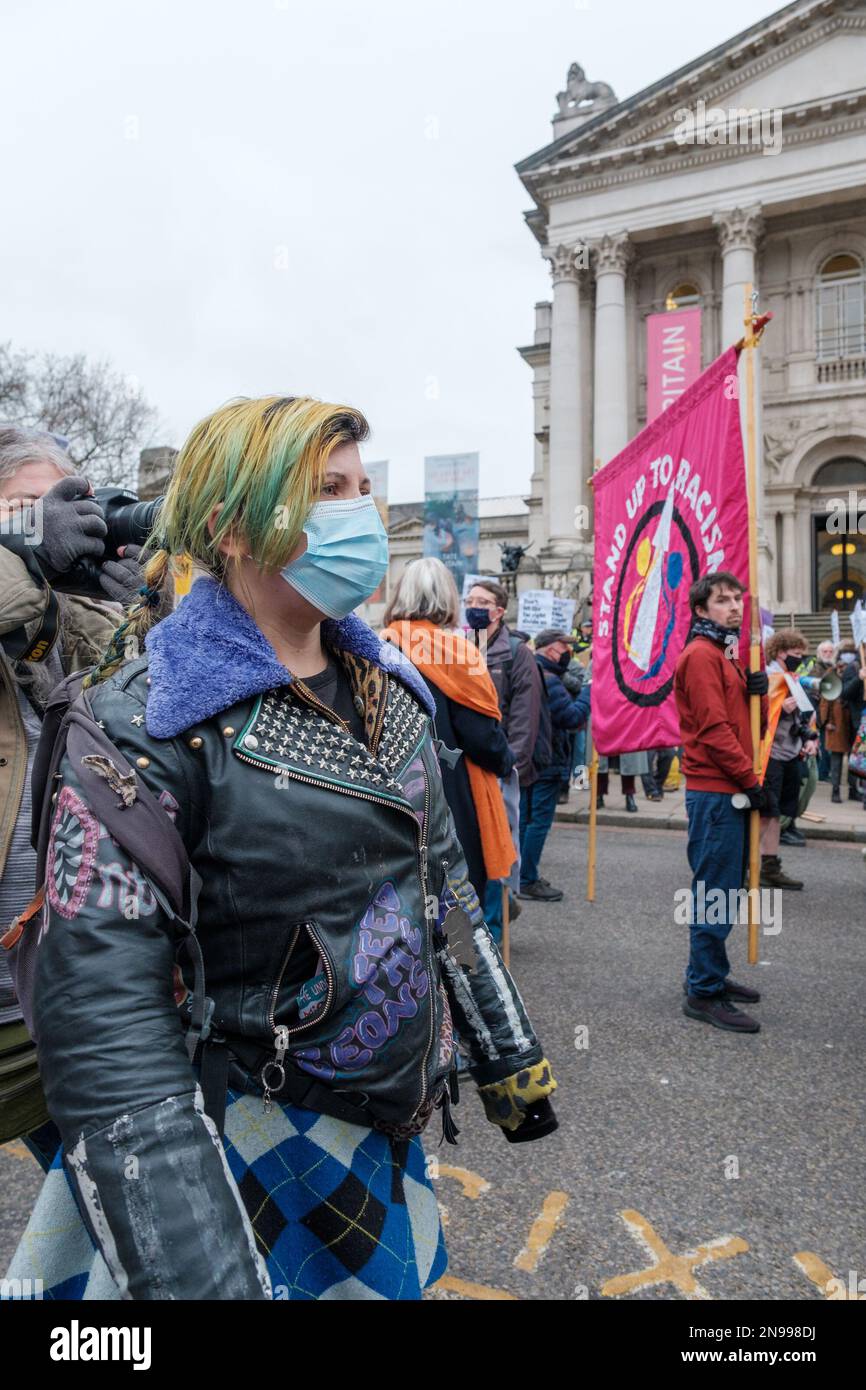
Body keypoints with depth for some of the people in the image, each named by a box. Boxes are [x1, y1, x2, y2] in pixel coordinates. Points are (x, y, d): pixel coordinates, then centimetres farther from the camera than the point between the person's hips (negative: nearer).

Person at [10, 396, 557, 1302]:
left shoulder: (388, 689, 1)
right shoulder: (147, 723, -20)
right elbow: (101, 1016, -25)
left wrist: (506, 1053, 12)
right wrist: (200, 1278, -28)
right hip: (244, 1170, -6)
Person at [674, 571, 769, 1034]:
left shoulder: (726, 654, 20)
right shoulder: (701, 655, -11)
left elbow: (741, 718, 20)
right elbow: (713, 728, -19)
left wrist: (754, 689, 0)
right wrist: (751, 780, -15)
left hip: (730, 790, 10)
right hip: (715, 791, -10)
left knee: (723, 888, 16)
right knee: (715, 893, -6)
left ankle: (710, 976, 28)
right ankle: (704, 994, 2)